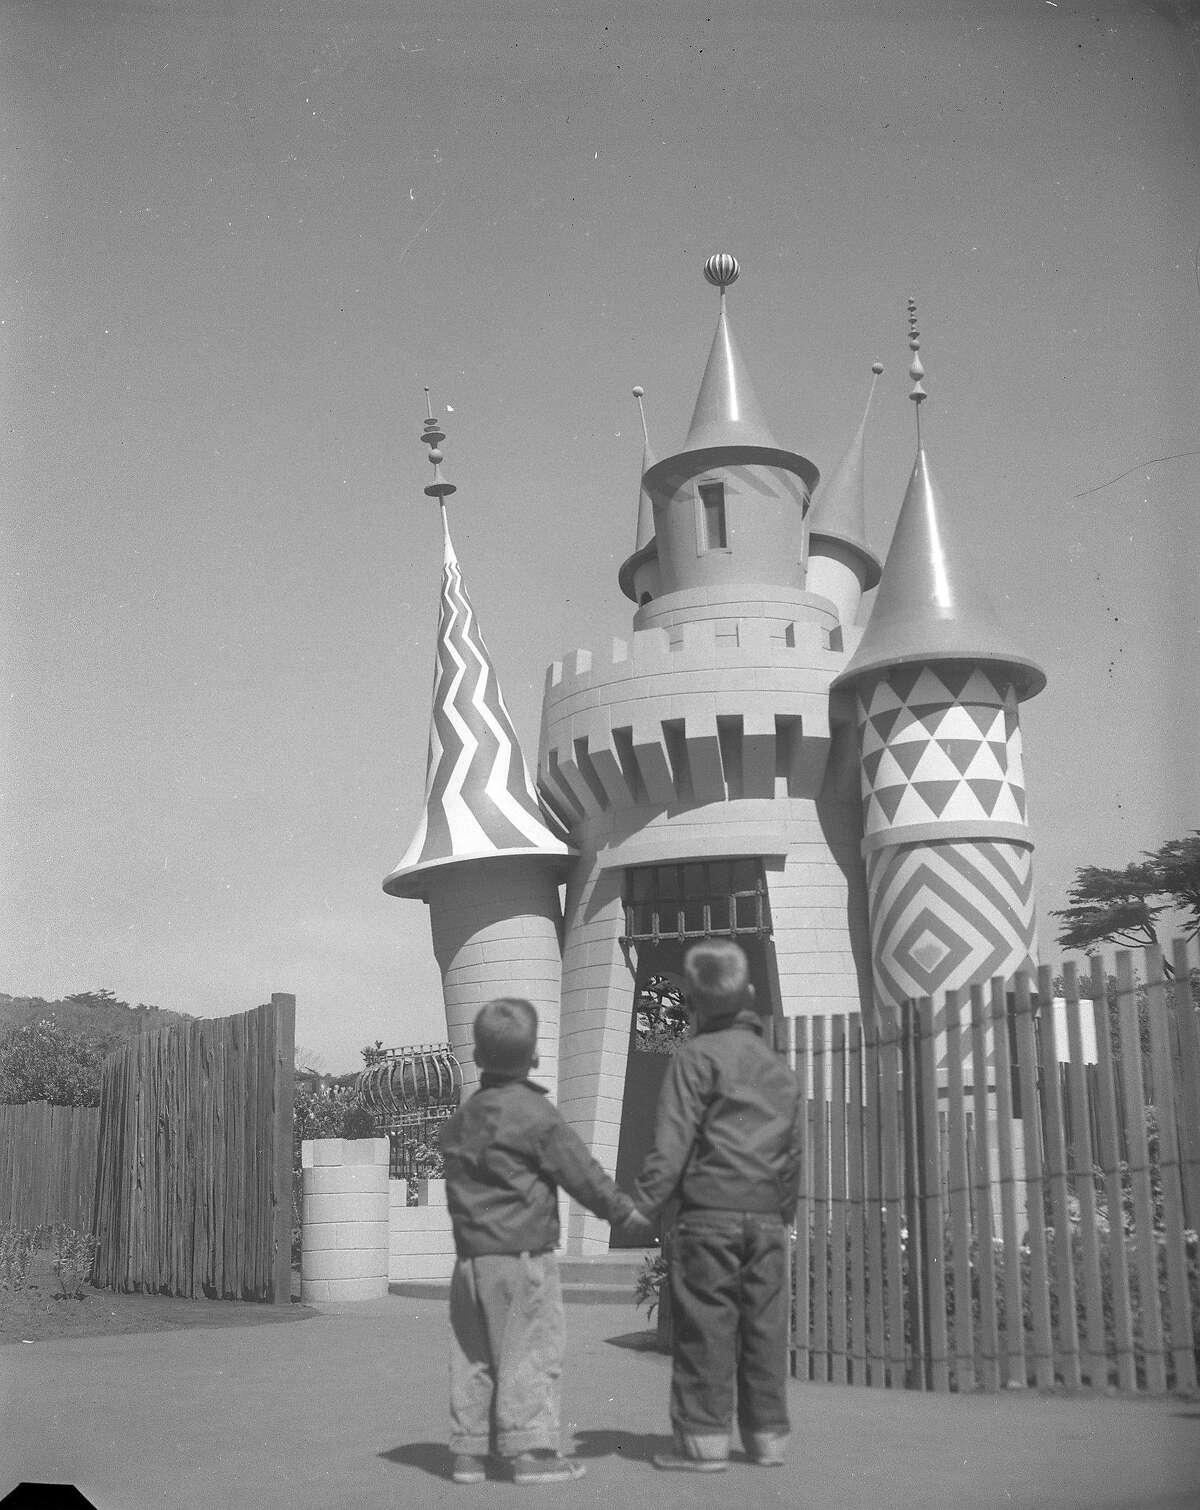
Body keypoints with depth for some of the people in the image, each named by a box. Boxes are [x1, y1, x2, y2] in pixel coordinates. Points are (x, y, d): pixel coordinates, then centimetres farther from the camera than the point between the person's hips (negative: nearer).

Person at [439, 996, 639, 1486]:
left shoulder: (459, 1119, 10)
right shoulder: (537, 1113, -10)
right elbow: (582, 1173, -7)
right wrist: (623, 1209, 6)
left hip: (470, 1255, 7)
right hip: (523, 1252, -7)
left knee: (473, 1354, 11)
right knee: (532, 1350, 0)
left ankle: (469, 1450, 16)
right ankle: (531, 1450, 1)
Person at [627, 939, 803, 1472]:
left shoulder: (697, 1056, -4)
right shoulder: (778, 1067, 16)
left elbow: (673, 1139, -12)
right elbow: (794, 1152, 19)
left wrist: (643, 1202, -11)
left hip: (709, 1213, -6)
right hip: (767, 1216, 6)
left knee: (705, 1327, -1)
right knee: (765, 1327, 9)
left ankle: (703, 1438, 1)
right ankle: (768, 1436, 14)